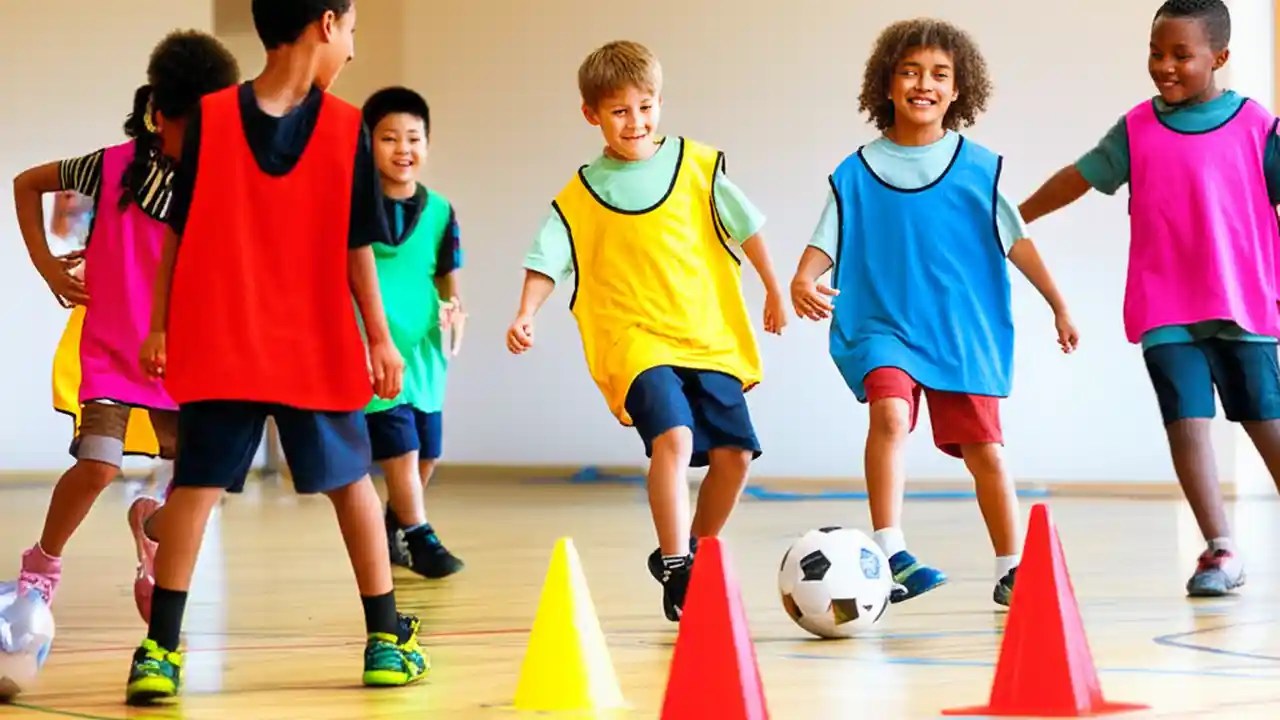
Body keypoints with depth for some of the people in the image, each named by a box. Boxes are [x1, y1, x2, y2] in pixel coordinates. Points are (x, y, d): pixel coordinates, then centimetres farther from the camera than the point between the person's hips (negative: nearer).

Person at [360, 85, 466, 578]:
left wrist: (454, 308, -10)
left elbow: (448, 274, 10)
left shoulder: (439, 211, 4)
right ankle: (420, 538, 7)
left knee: (427, 455, 11)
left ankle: (391, 529, 33)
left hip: (423, 349, 5)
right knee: (400, 446, -9)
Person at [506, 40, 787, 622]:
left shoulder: (697, 165, 5)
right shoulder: (579, 196, 3)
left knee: (733, 453, 0)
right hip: (635, 342, -3)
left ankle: (697, 554, 24)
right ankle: (675, 570, -23)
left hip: (711, 337, 3)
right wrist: (526, 314, -15)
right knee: (672, 438, -26)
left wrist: (773, 291, 17)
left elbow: (744, 225, 13)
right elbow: (547, 261, 1)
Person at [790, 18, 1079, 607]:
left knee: (982, 447, 4)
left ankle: (1012, 570, 18)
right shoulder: (857, 172, 0)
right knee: (889, 412, -28)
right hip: (882, 326, -2)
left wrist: (1058, 305, 11)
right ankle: (889, 553, -28)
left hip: (965, 332, 2)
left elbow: (1015, 241, 9)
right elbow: (825, 243, -2)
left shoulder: (978, 167, 2)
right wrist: (802, 281, -22)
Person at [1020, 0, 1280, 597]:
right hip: (1164, 312, 1)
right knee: (1186, 421, -7)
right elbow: (1080, 177, 18)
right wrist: (1010, 221, 24)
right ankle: (1220, 550, -3)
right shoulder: (1136, 129, 7)